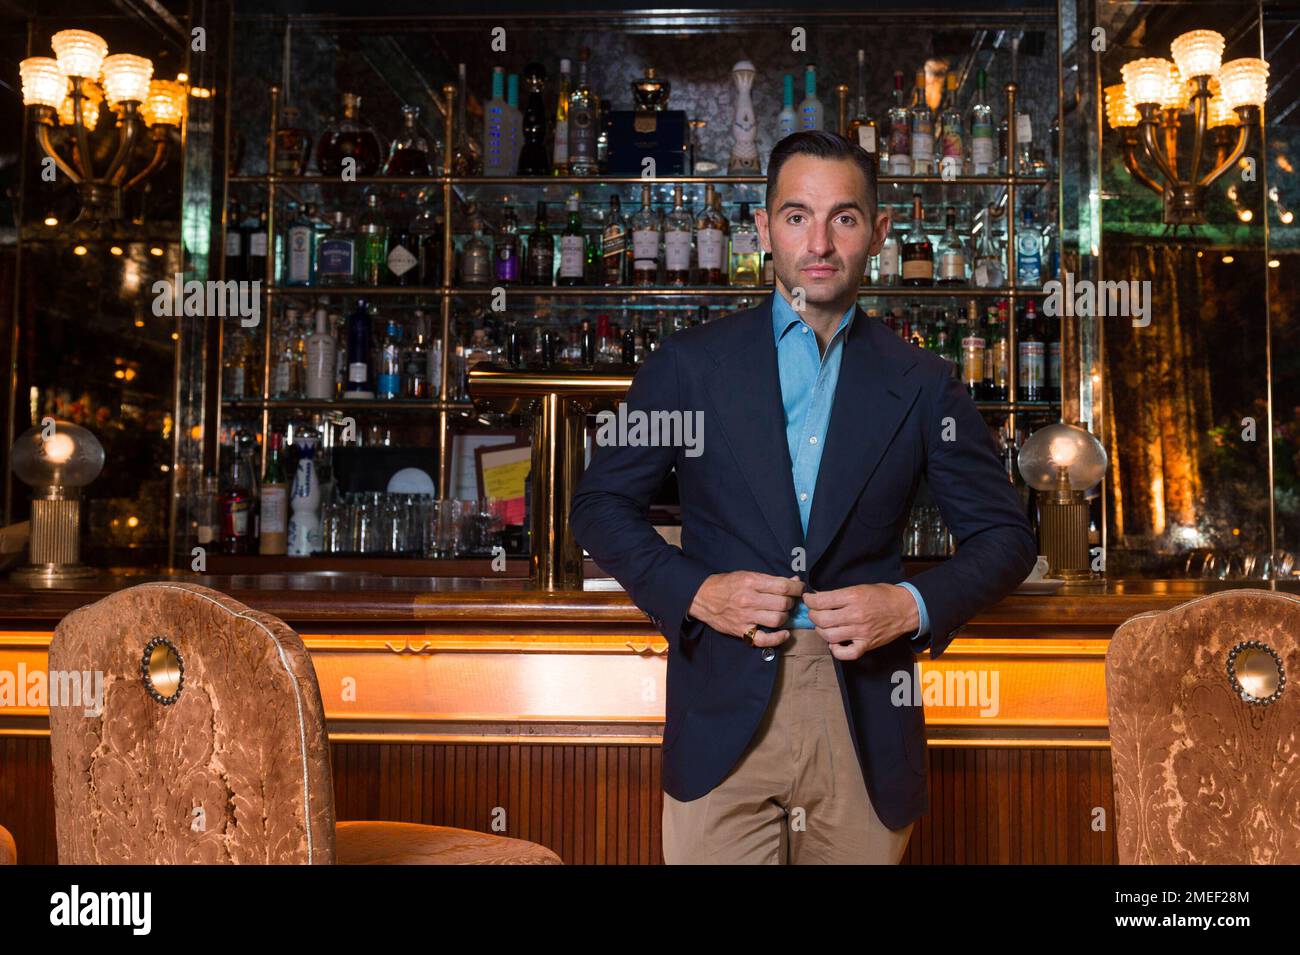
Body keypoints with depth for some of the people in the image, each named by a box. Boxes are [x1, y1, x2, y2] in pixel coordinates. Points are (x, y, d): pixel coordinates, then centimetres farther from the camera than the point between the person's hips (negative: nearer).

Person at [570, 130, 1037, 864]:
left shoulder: (922, 385, 5)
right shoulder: (691, 364, 3)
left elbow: (1004, 534, 9)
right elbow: (601, 505, 6)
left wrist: (915, 605, -9)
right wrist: (693, 590, -9)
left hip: (865, 723, 1)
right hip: (724, 717, -1)